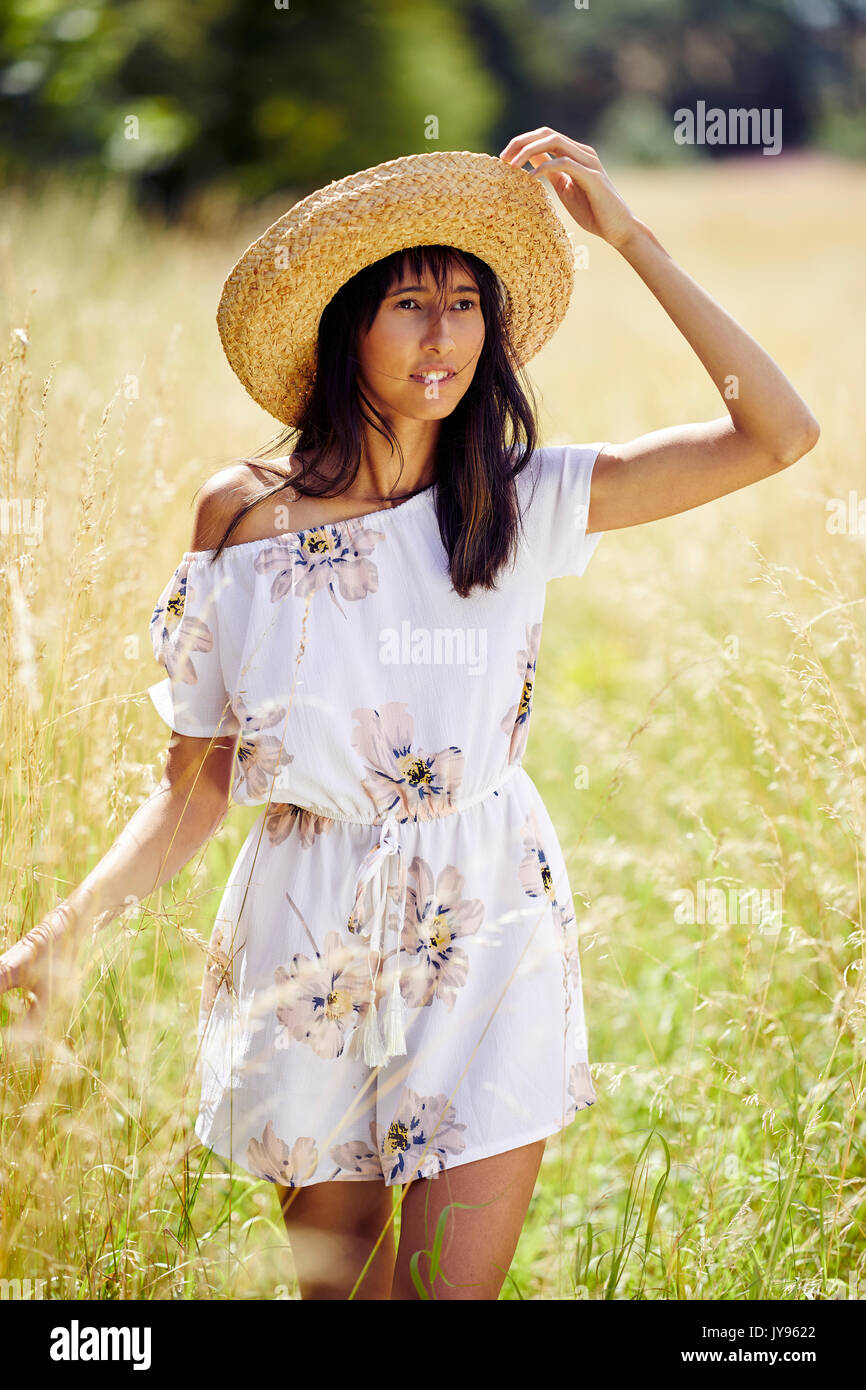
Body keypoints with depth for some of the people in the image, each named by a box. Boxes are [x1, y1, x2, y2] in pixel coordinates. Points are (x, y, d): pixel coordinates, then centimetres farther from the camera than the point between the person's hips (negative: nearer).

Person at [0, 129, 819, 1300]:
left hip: (486, 936, 0)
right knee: (337, 1283, 13)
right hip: (310, 941, 1)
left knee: (457, 1285, -4)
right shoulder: (244, 517, -2)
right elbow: (196, 786, 1)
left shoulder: (521, 503, -2)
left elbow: (778, 435, -10)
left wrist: (626, 232, -12)